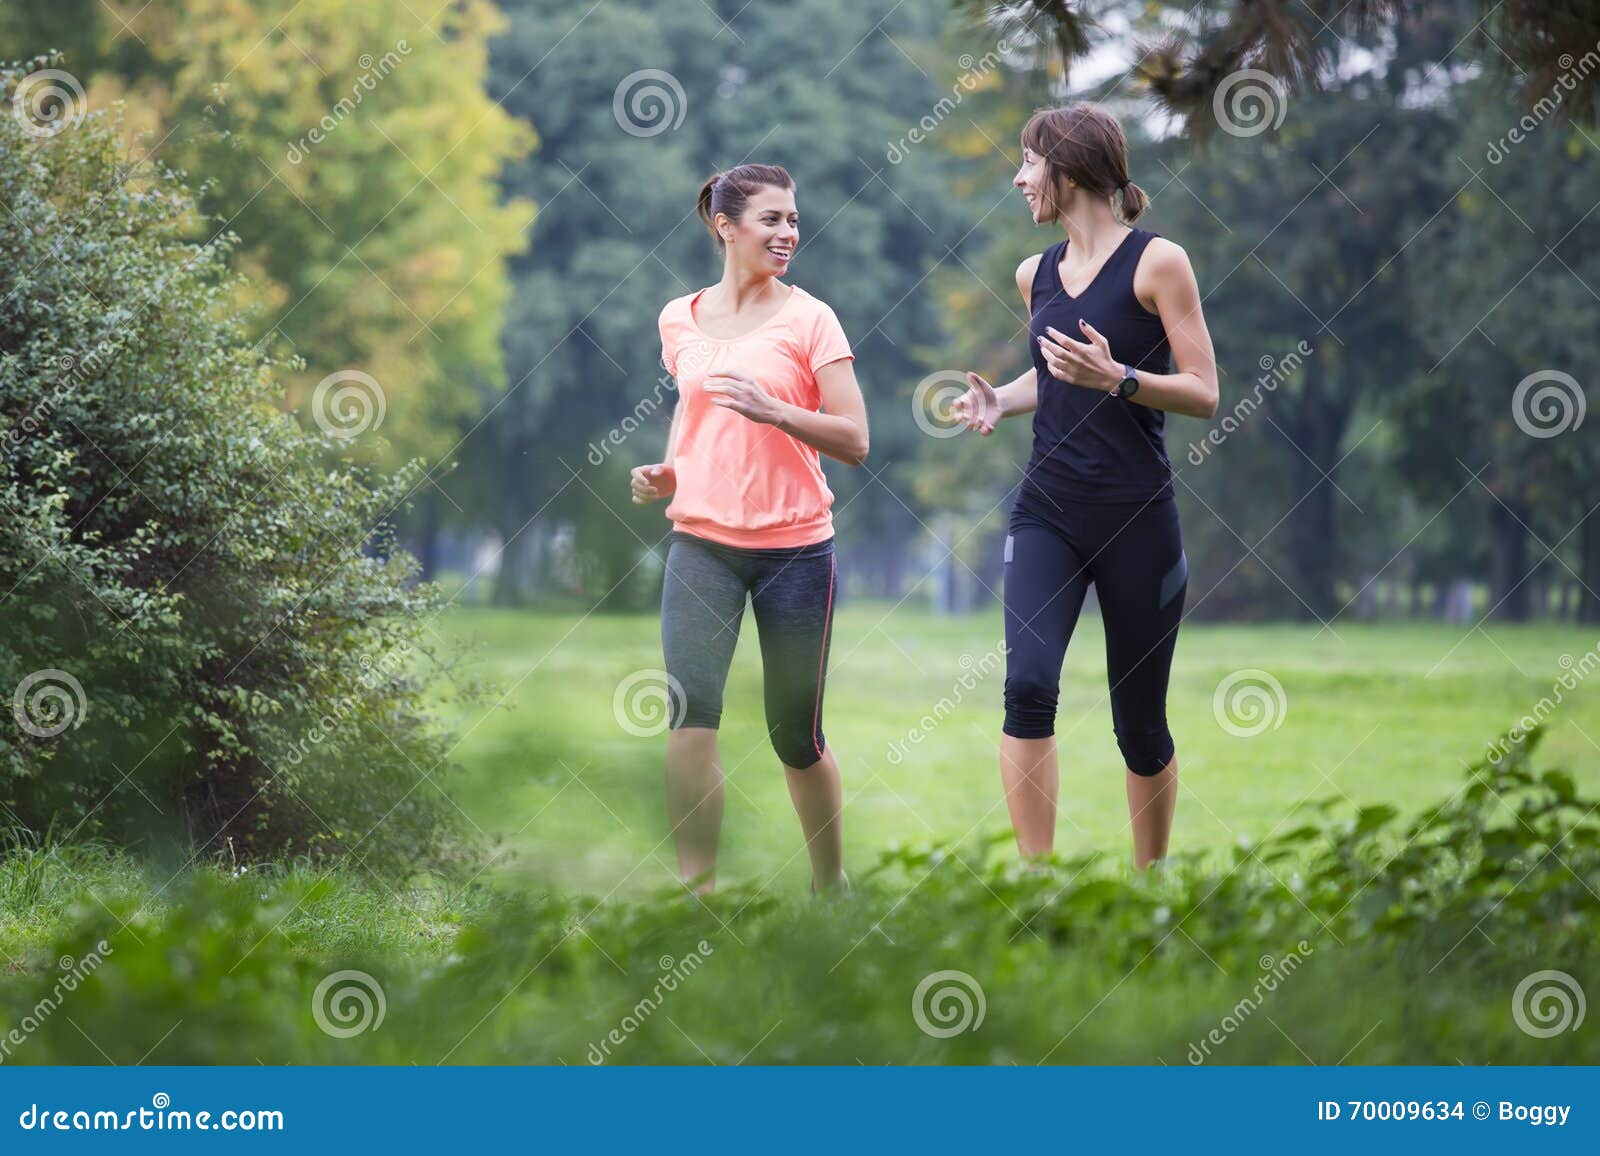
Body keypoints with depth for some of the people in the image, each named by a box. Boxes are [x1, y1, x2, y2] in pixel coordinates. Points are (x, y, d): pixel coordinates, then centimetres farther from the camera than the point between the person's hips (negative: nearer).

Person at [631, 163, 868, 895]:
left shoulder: (808, 319, -2)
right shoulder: (680, 320, 8)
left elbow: (853, 441, -7)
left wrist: (772, 409, -21)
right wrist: (667, 474, 7)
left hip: (794, 546, -2)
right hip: (702, 542, 2)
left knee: (795, 736, 5)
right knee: (690, 710, -18)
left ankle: (831, 882, 26)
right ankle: (697, 886, -17)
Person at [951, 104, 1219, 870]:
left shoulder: (1156, 262, -6)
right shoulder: (1036, 274, 12)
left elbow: (1204, 395, -8)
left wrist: (1116, 378, -22)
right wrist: (999, 401, 10)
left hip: (1137, 518, -4)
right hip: (1047, 511, 4)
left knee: (1140, 719, 5)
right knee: (1027, 684, -18)